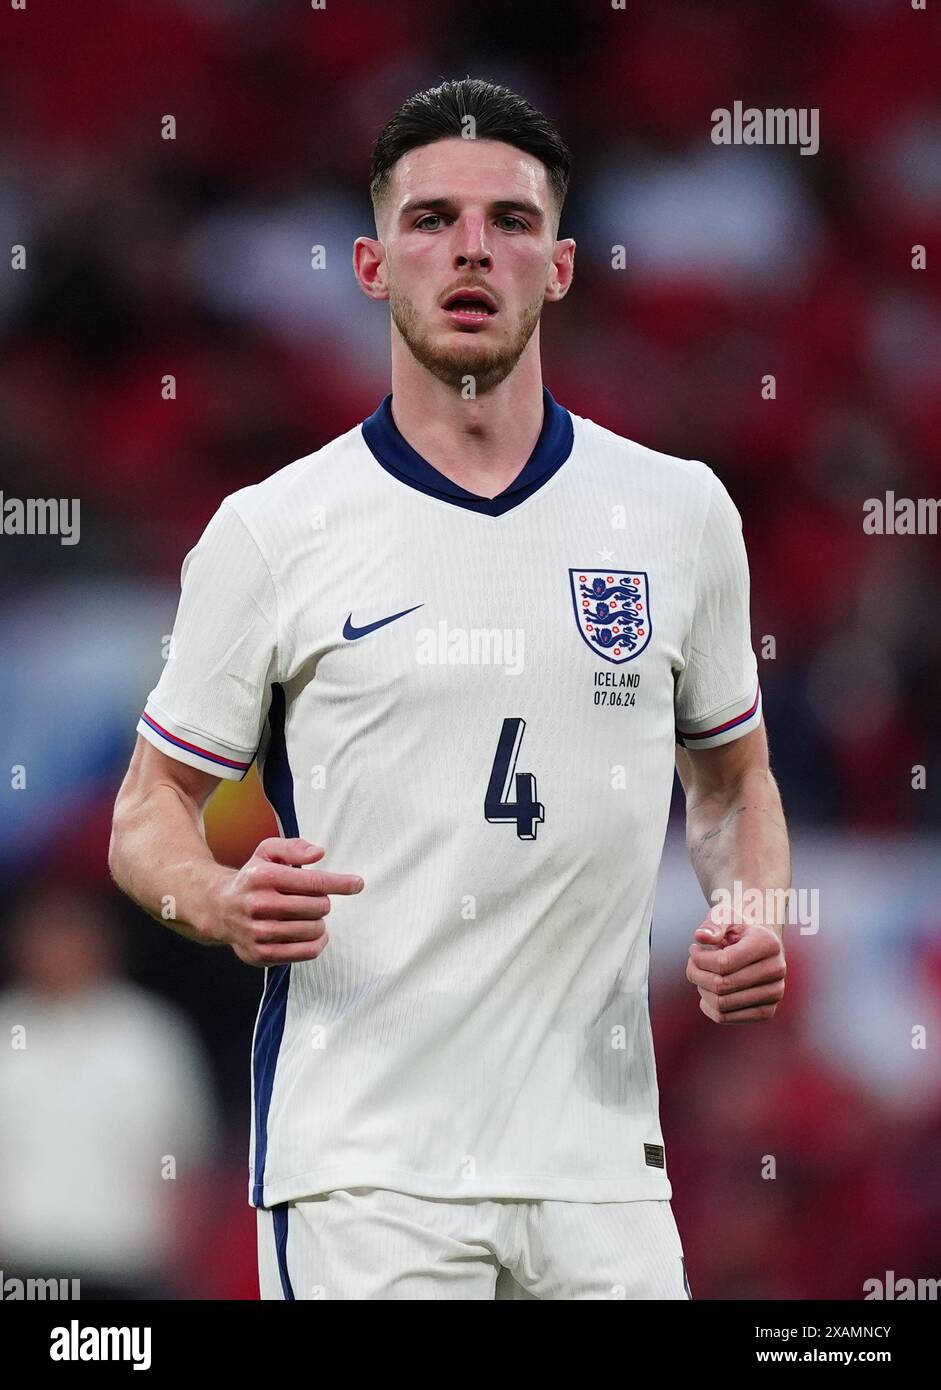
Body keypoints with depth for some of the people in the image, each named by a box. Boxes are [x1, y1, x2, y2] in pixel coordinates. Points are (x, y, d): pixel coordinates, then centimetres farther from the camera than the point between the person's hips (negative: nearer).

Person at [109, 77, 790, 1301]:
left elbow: (733, 775, 20)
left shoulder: (682, 512, 7)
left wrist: (754, 917, 0)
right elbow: (150, 810, 5)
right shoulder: (267, 534, 0)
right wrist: (223, 901, -17)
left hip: (600, 1161, 3)